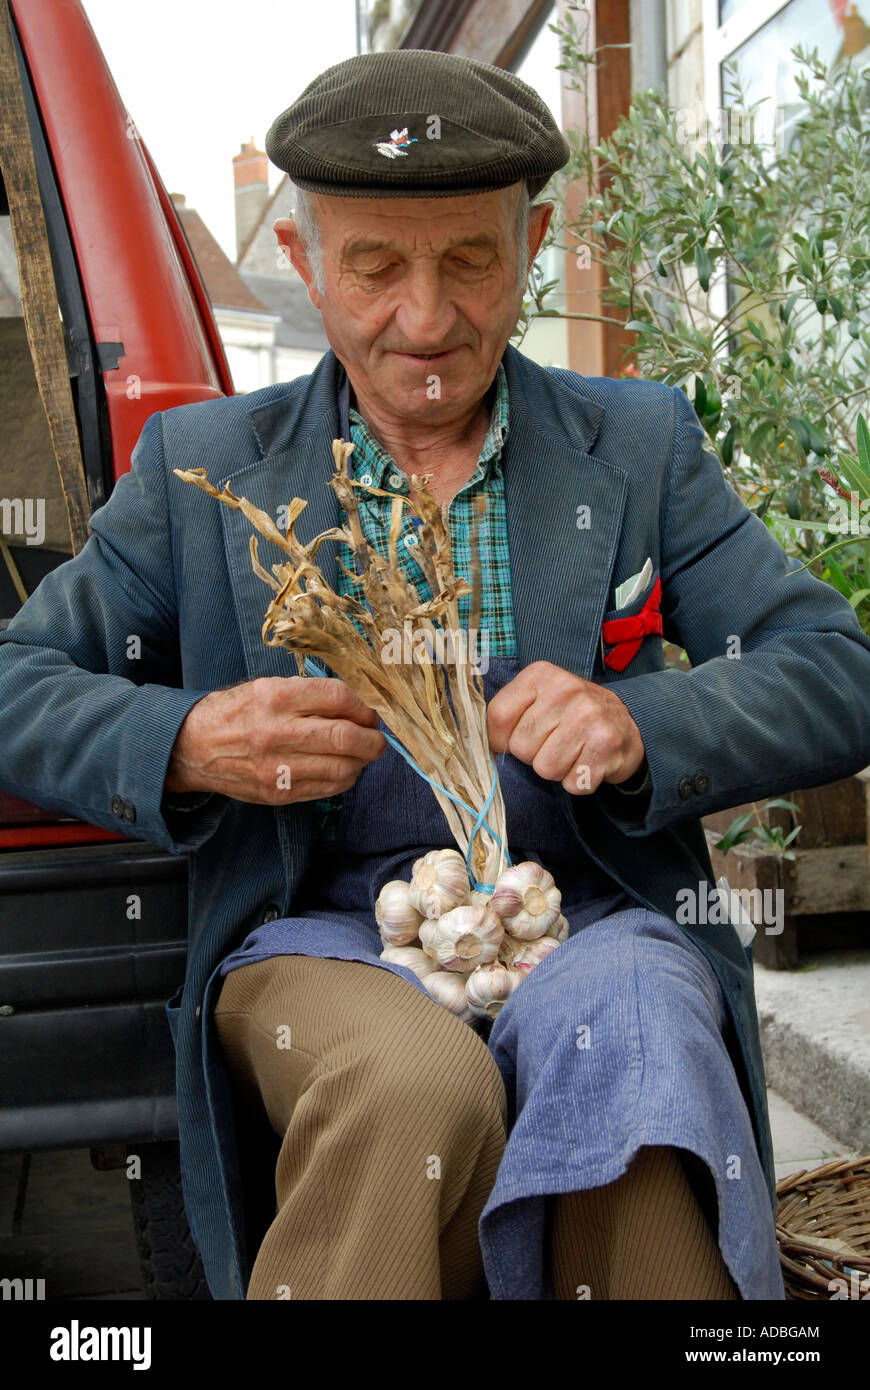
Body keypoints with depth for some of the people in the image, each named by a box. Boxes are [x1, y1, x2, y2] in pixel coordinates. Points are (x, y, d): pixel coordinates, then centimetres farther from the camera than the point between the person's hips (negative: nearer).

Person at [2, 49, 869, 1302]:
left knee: (624, 1032, -34)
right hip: (322, 935, 0)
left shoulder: (639, 446, 10)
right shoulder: (202, 467, 9)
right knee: (417, 1084, -34)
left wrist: (641, 727, -16)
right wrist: (185, 746, -15)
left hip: (587, 921, 1)